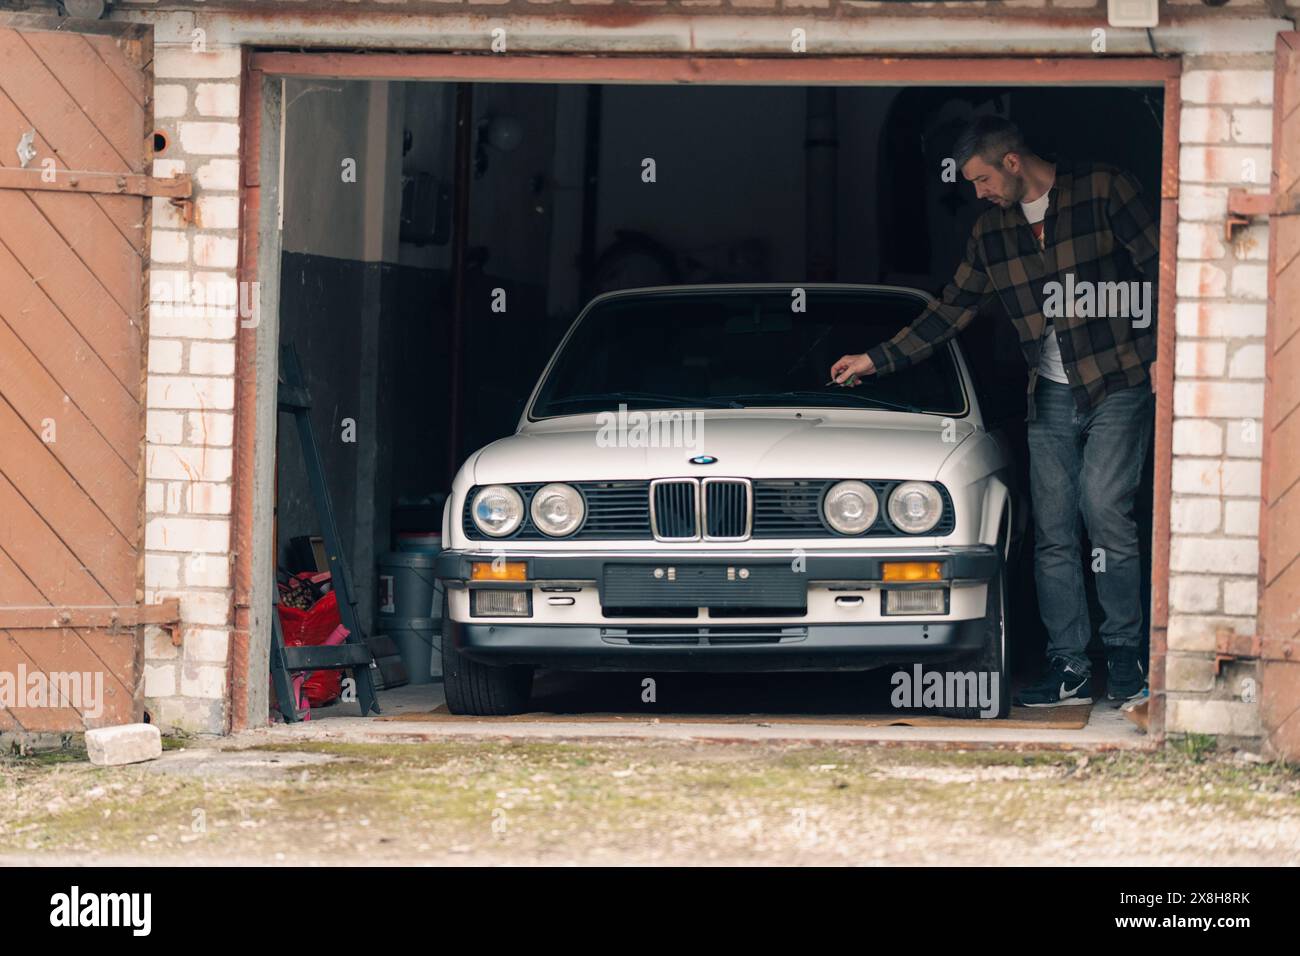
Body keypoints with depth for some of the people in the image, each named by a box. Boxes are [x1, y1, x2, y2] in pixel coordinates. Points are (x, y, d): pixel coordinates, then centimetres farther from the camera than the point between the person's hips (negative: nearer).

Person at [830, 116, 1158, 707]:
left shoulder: (1103, 191, -5)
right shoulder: (993, 230, 11)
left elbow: (1157, 266, -4)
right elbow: (952, 310, 18)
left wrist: (1164, 354, -9)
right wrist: (878, 359, 14)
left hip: (1119, 382, -6)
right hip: (1051, 396, 6)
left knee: (1102, 503, -17)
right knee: (1053, 532, 1)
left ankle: (1124, 650, -4)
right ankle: (1069, 667, 6)